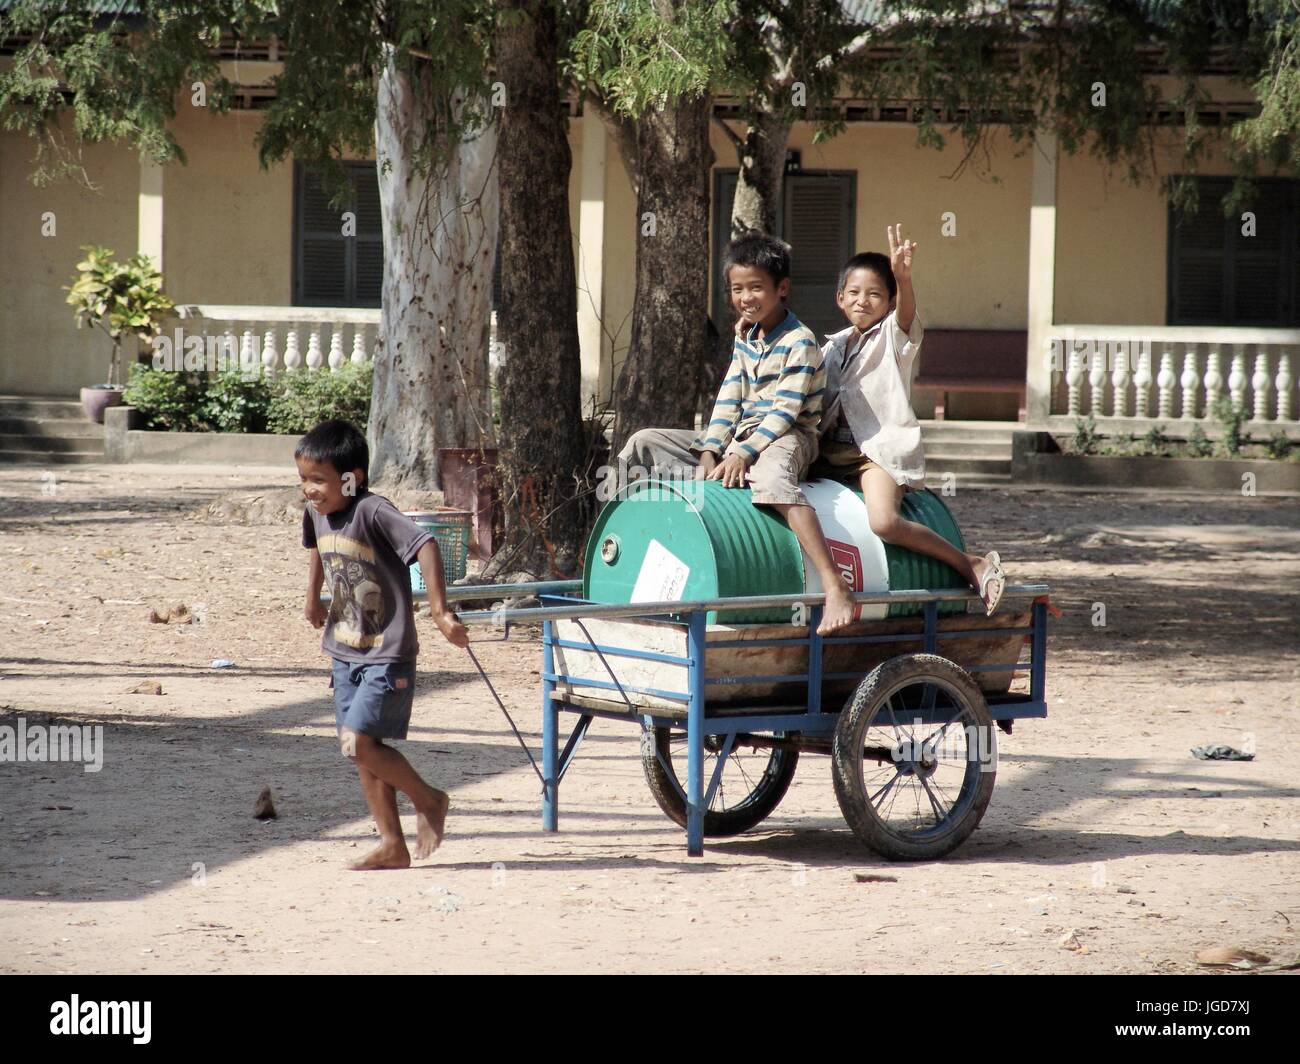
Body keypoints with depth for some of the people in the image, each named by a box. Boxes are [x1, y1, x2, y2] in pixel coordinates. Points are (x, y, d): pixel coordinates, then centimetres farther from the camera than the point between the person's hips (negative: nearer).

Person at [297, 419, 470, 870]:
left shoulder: (373, 512, -22)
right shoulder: (317, 513, 3)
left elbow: (424, 545, -33)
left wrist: (439, 612, -37)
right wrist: (313, 597, 34)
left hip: (387, 655, -8)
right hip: (346, 654, 8)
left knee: (359, 743, -16)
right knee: (364, 752, 8)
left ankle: (428, 799, 6)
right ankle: (392, 845, 16)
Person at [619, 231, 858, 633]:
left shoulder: (798, 342, -12)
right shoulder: (745, 338, 13)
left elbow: (785, 412, -19)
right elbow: (729, 399, 8)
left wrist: (743, 455, -26)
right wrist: (710, 451, -6)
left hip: (786, 439, -9)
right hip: (739, 437, 9)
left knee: (771, 475, -45)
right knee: (644, 442, 4)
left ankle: (835, 589, -54)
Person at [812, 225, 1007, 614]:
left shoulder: (895, 336, -2)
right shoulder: (833, 347, 17)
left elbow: (906, 311, -25)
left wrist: (903, 277, -48)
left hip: (882, 448, -8)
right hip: (834, 449, 8)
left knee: (884, 521, -29)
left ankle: (972, 565, -15)